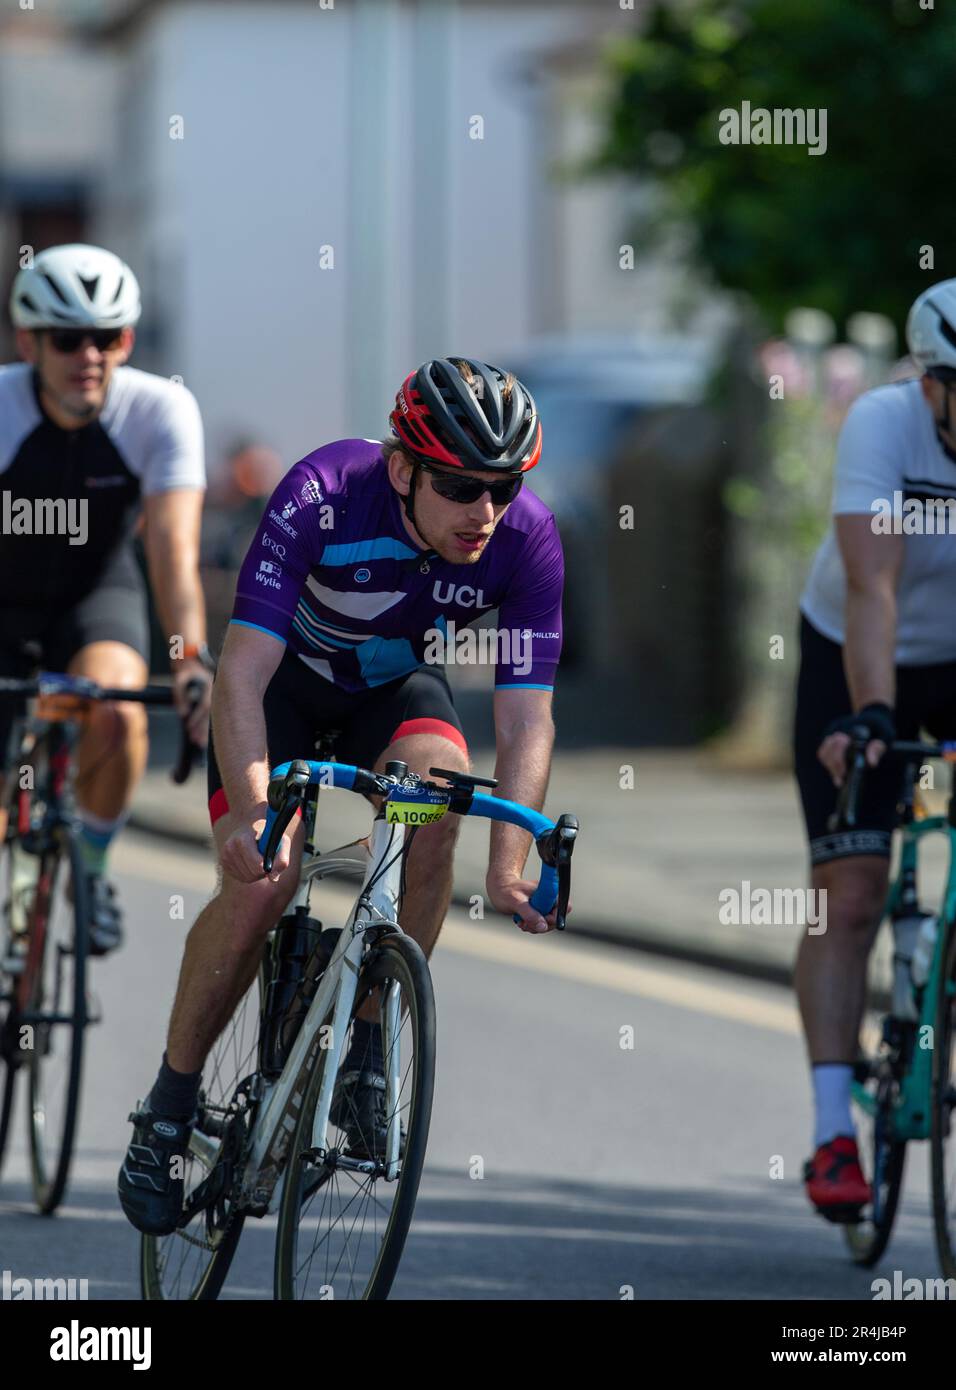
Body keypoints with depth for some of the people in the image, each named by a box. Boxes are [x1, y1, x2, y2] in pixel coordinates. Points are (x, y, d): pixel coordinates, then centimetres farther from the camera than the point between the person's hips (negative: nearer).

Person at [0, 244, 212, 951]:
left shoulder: (162, 409, -24)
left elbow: (174, 547, -30)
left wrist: (191, 659, -45)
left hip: (96, 595, 0)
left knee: (117, 714, -32)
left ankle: (91, 863, -4)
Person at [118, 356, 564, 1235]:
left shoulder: (526, 539, -27)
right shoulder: (322, 496, -35)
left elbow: (527, 717, -25)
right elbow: (242, 672, -37)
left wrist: (510, 863, -37)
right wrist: (252, 814, -50)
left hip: (396, 685, 2)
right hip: (285, 679, -2)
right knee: (261, 881, -21)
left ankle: (368, 1052, -15)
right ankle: (169, 1110, -2)